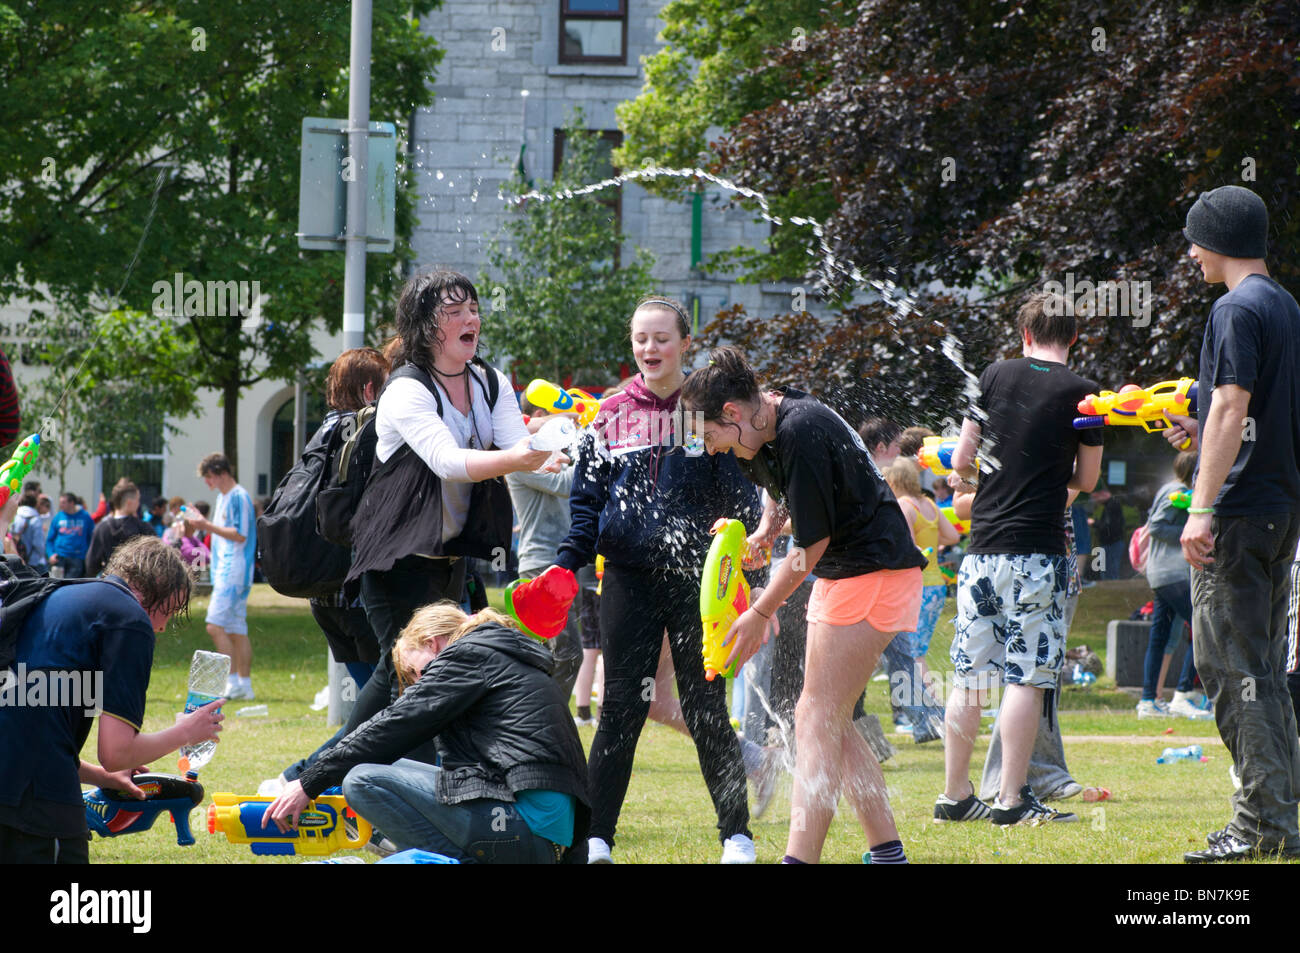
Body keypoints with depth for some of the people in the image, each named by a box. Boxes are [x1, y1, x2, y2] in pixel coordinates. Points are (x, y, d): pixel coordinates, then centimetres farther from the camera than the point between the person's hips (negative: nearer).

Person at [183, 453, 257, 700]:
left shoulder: (238, 497, -11)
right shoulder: (222, 497, 19)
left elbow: (240, 534, -18)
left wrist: (208, 526, -17)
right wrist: (202, 524, 10)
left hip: (234, 572, -10)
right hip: (224, 571, 10)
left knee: (216, 626, -15)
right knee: (236, 630, 9)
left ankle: (233, 682, -14)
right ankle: (245, 684, 11)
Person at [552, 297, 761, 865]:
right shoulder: (612, 415, 7)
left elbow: (740, 497, 1)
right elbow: (587, 499, 9)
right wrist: (566, 566, -3)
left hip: (696, 580, -1)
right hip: (629, 579, 1)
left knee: (706, 707, 3)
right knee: (622, 707, 1)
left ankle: (736, 835, 13)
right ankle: (595, 836, 5)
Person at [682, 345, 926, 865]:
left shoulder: (802, 434, -24)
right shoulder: (772, 422, 6)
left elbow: (813, 544, -18)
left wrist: (759, 614, -8)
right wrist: (765, 529, 8)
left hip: (875, 575, -10)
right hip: (841, 575, 10)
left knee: (817, 718, -15)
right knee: (831, 724, 10)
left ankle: (799, 858, -21)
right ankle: (887, 851, 14)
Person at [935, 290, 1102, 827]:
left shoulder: (996, 376, 6)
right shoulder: (1081, 393, -2)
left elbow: (961, 459, 8)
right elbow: (1087, 481, 5)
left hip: (981, 546, 4)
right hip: (1037, 550, -4)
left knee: (969, 677, 8)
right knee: (1027, 676, -3)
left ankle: (955, 796, 13)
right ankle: (1011, 799, -7)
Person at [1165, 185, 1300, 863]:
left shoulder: (1237, 310, -12)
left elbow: (1232, 408, -20)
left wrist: (1202, 509, -23)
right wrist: (1203, 431, 25)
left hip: (1239, 509, -10)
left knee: (1231, 666, -8)